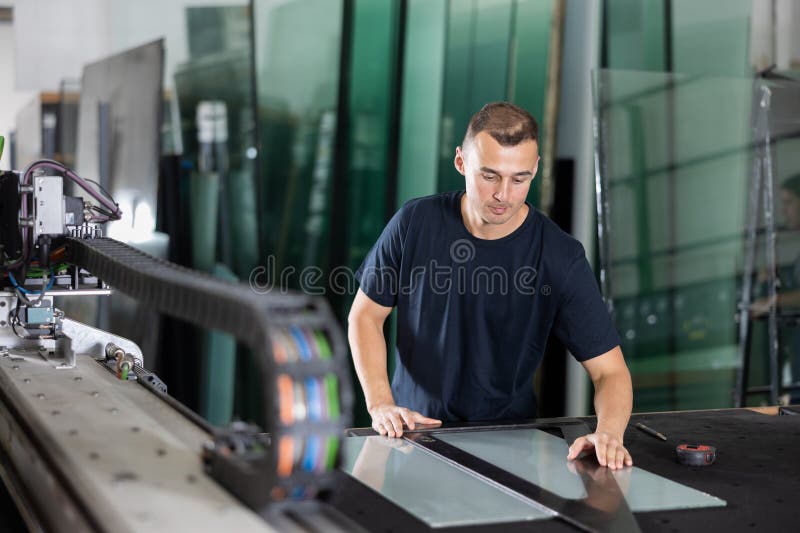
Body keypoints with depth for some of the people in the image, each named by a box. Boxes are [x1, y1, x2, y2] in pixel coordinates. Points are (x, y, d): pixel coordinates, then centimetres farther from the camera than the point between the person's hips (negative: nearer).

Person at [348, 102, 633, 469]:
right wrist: (380, 404, -11)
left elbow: (610, 370, -12)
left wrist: (609, 432, -33)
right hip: (414, 432, 1)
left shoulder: (561, 257, -13)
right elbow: (366, 315, 3)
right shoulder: (414, 223, -8)